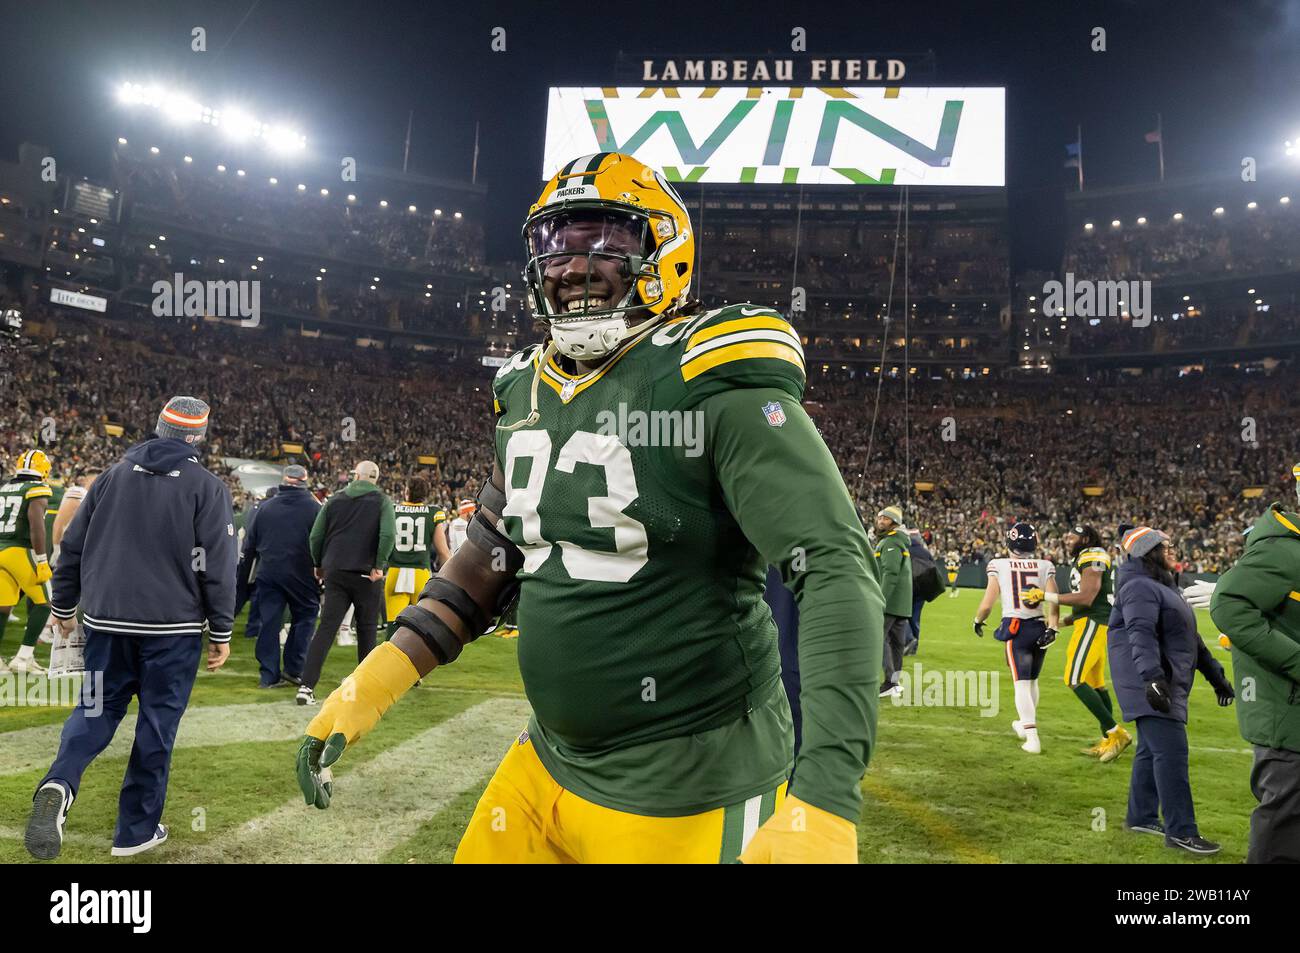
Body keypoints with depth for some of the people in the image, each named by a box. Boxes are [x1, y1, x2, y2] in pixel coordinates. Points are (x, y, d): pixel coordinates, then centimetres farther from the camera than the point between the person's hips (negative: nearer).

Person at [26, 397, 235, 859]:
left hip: (106, 618, 4)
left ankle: (59, 783, -10)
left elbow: (73, 544, 10)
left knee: (98, 707, 17)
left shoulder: (115, 474, 6)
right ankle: (137, 829, 14)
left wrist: (64, 604, 23)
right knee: (158, 720, 7)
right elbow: (217, 566, -9)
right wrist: (221, 632, -1)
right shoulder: (206, 486, -6)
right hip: (172, 626, -3)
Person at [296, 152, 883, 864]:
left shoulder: (714, 383, -17)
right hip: (549, 764, 7)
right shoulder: (529, 391, 6)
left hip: (687, 793, -6)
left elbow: (836, 571, -24)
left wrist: (822, 804, -32)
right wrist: (380, 674, 8)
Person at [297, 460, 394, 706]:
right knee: (367, 630, 12)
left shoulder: (335, 499, 9)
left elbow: (316, 535, 7)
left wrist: (319, 564, 20)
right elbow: (388, 534, -17)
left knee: (326, 628, 0)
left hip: (336, 572, 2)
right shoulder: (382, 501, 0)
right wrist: (379, 565, -11)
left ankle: (307, 686, -9)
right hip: (366, 574, -2)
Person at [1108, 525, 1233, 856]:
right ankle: (1180, 831, -9)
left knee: (1152, 750, 14)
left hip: (1169, 683, 11)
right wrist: (1152, 677, -38)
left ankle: (1141, 816, 24)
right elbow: (1141, 634, -27)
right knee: (1171, 751, -12)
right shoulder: (1140, 587, -12)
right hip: (1150, 683, -11)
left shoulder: (1165, 588, 22)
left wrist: (1215, 675, 29)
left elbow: (1190, 638, 28)